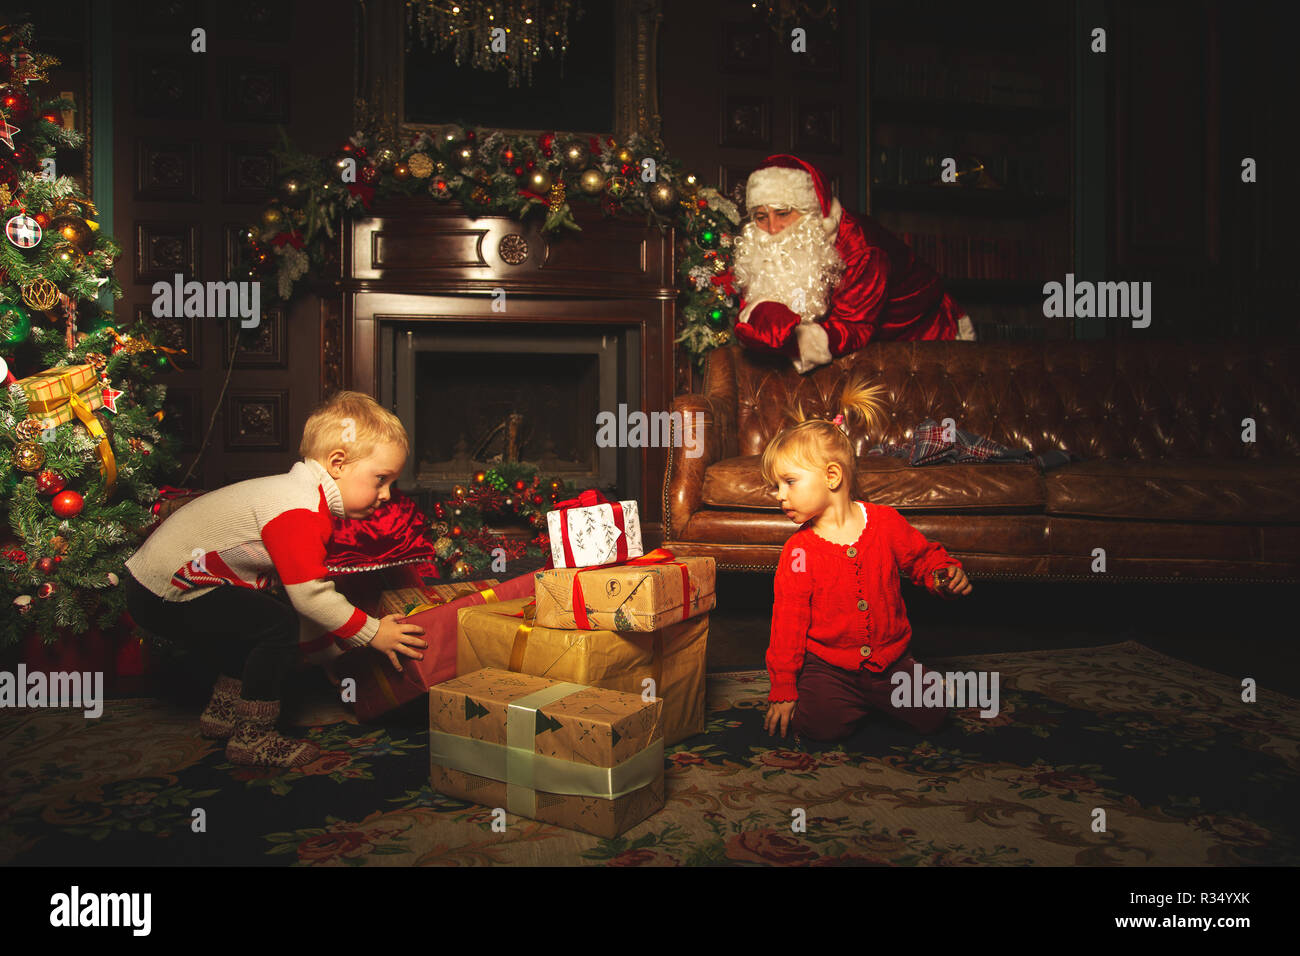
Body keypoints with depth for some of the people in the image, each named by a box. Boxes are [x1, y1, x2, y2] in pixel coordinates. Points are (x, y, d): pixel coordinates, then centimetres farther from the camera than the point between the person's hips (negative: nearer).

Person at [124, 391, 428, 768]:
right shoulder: (298, 512, -26)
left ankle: (222, 711, 37)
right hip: (163, 593, -11)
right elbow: (309, 595, -28)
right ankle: (252, 738, -5)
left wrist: (331, 651, 19)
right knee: (278, 625, -17)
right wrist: (371, 633, -16)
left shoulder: (304, 497, 10)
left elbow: (303, 589, 17)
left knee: (257, 626, 23)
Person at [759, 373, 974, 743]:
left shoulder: (885, 522, -4)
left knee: (931, 717, -12)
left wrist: (945, 573, -11)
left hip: (889, 657, 2)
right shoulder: (798, 550, -6)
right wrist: (782, 688, -6)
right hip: (828, 666, -1)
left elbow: (924, 556, 13)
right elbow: (787, 622, -4)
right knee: (822, 724, -25)